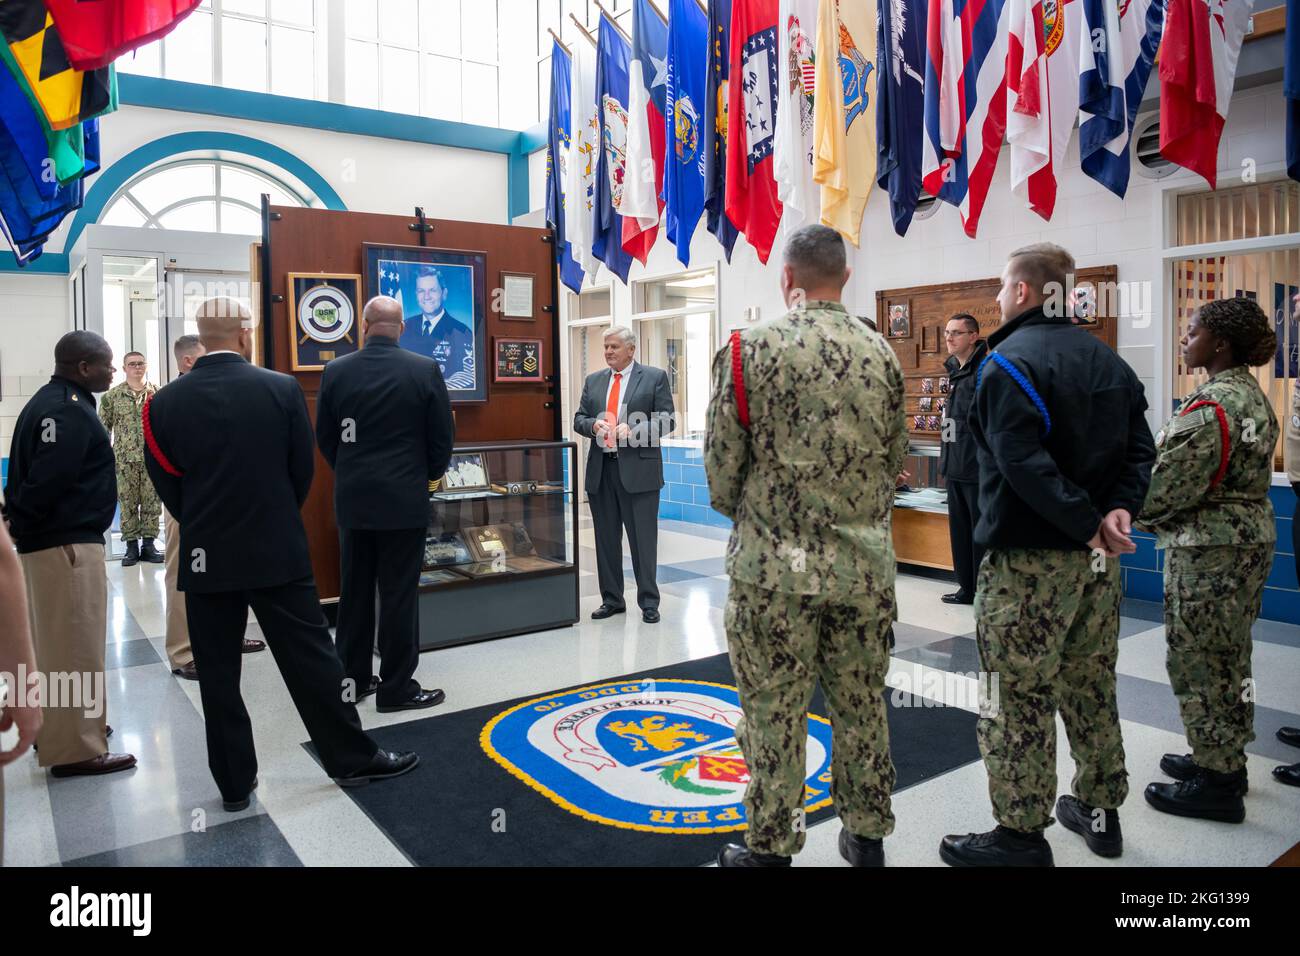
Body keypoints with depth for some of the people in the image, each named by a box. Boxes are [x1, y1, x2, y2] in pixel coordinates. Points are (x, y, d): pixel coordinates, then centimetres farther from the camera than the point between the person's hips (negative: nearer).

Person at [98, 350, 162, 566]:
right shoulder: (112, 395, 5)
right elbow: (103, 427, 6)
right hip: (125, 459, 0)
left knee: (152, 502, 3)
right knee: (127, 503, 3)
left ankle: (148, 544, 12)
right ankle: (132, 546, 11)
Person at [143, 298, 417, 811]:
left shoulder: (165, 403, -3)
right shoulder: (281, 388, -7)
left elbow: (167, 484, 4)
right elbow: (303, 469, 0)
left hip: (207, 556, 2)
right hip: (278, 550, -1)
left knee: (218, 673, 11)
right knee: (311, 657, 8)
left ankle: (234, 782, 20)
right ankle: (353, 757, 18)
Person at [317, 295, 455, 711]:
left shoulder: (336, 371, 0)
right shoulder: (425, 370, -9)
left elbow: (325, 437, 7)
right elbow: (442, 436, -4)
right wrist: (429, 474, 15)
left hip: (352, 498, 4)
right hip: (403, 499, -3)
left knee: (354, 591, 14)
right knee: (398, 594, 2)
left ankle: (352, 678, 24)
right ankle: (397, 688, 9)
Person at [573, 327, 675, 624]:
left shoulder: (655, 377, 1)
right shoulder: (593, 380, 15)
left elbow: (665, 421, -4)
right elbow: (579, 420, 15)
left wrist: (633, 430, -18)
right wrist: (593, 425, -7)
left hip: (638, 468, -4)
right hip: (601, 469, 5)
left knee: (643, 539, 1)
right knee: (606, 539, 10)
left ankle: (649, 603, 11)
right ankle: (611, 600, 22)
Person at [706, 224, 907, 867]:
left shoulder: (751, 349, -9)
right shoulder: (881, 354, 3)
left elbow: (721, 464, -6)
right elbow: (895, 460, 9)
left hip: (775, 566, -4)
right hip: (865, 563, 4)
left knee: (774, 713, 8)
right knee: (861, 706, 16)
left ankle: (771, 847, 22)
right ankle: (867, 838, 31)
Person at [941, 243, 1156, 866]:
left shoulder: (1008, 363, -13)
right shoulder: (1108, 361, 12)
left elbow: (1026, 464, -23)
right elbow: (1139, 448, 8)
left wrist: (1090, 525, -17)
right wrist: (1117, 510, -4)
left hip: (1027, 558, -8)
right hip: (1096, 559, 9)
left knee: (1020, 698, 1)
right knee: (1091, 688, 19)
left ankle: (1022, 834, 11)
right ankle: (1099, 811, 33)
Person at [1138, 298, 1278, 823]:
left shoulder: (1210, 406, -21)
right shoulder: (1253, 395, 10)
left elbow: (1169, 485, -22)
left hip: (1210, 549, -10)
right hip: (1250, 538, 10)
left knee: (1198, 661, 1)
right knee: (1229, 657, 19)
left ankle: (1215, 783, 12)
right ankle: (1225, 760, 33)